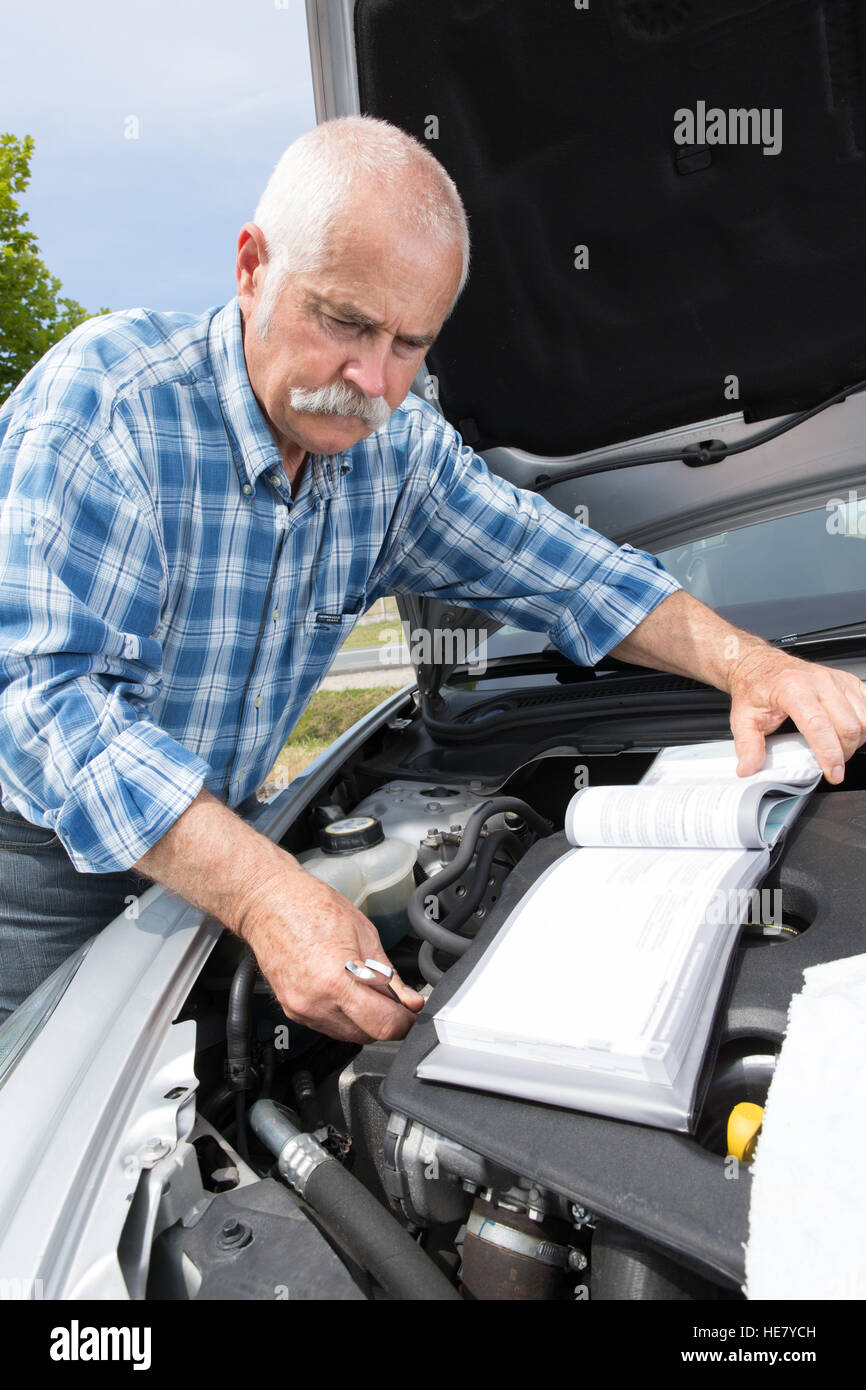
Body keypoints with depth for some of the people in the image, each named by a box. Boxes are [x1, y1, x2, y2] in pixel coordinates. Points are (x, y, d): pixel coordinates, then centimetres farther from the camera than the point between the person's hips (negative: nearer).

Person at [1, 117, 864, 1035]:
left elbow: (559, 569, 1)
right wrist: (263, 895, -45)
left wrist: (743, 661, -15)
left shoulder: (399, 448, -7)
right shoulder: (102, 399, -25)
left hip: (210, 843, 4)